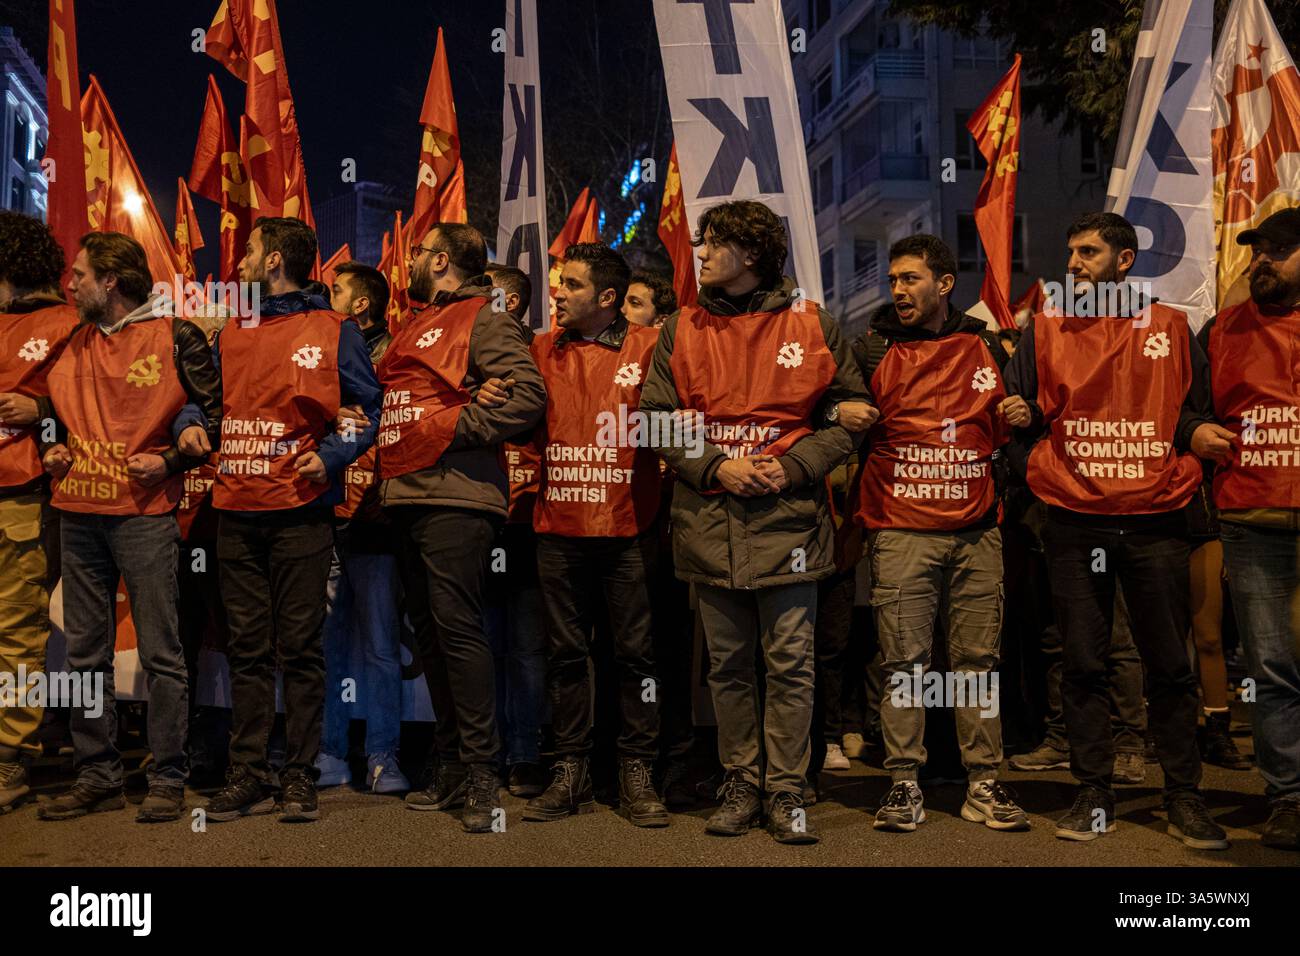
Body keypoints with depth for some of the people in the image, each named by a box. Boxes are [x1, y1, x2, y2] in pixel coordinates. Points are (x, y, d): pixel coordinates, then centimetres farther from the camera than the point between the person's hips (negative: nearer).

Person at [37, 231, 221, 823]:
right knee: (85, 652, 9)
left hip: (144, 513, -6)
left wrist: (169, 462, -12)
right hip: (77, 512, 6)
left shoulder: (175, 338, -2)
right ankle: (97, 777, 19)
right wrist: (52, 452, 10)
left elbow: (216, 417, -1)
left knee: (160, 652, -3)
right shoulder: (74, 345, 16)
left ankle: (168, 780, 5)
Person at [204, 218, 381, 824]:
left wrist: (331, 456, -12)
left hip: (300, 508, -5)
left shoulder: (332, 331, 3)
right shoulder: (231, 331, 18)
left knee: (300, 649, -1)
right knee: (247, 649, 7)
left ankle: (300, 778, 6)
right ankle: (248, 775, 13)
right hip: (235, 509, 5)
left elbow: (367, 409, 1)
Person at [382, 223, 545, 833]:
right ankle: (450, 766, 18)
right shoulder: (415, 327, 25)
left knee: (456, 626, -12)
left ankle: (482, 776, -5)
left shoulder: (484, 320, -2)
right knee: (428, 629, 9)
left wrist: (453, 427, -14)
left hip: (455, 496, -9)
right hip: (407, 496, 9)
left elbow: (527, 393, -15)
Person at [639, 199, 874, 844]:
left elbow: (849, 415, 4)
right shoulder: (681, 331, 10)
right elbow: (657, 419, 7)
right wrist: (716, 465, -8)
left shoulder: (814, 326, 3)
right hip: (709, 522, 3)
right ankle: (740, 785, 20)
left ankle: (786, 794, 9)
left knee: (790, 664, -1)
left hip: (787, 517, -2)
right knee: (728, 664, 9)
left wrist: (791, 468, -9)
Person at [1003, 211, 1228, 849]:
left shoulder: (1169, 327, 10)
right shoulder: (1045, 330, 10)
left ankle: (1183, 796, 16)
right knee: (1082, 664, 4)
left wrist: (1197, 433, -6)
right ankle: (1093, 794, 15)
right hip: (1074, 521, 0)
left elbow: (1196, 411, 15)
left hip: (1155, 520, 0)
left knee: (1169, 664, 3)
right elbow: (1025, 412, 12)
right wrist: (1021, 418, -10)